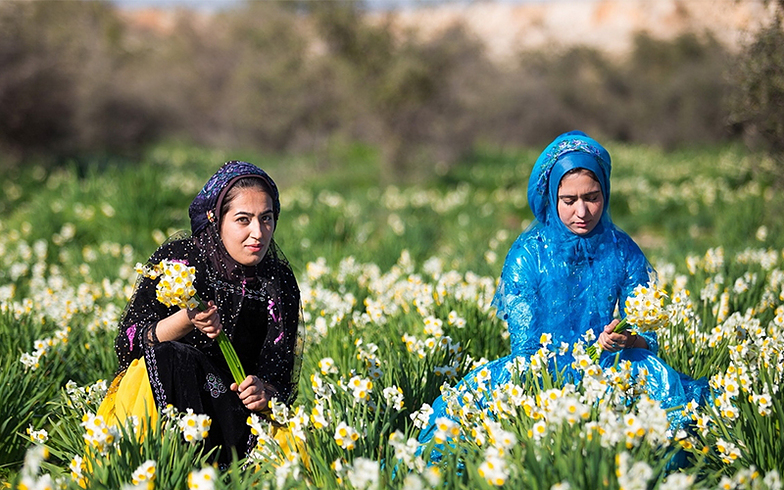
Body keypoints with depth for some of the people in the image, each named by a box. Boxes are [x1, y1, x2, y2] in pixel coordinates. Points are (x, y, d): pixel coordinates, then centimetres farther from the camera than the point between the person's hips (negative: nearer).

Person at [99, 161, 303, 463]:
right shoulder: (177, 259, -5)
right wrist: (186, 321, -25)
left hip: (231, 407, 0)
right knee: (174, 356, -35)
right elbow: (126, 345, -8)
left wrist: (265, 392, -27)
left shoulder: (279, 282, 1)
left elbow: (281, 376, -2)